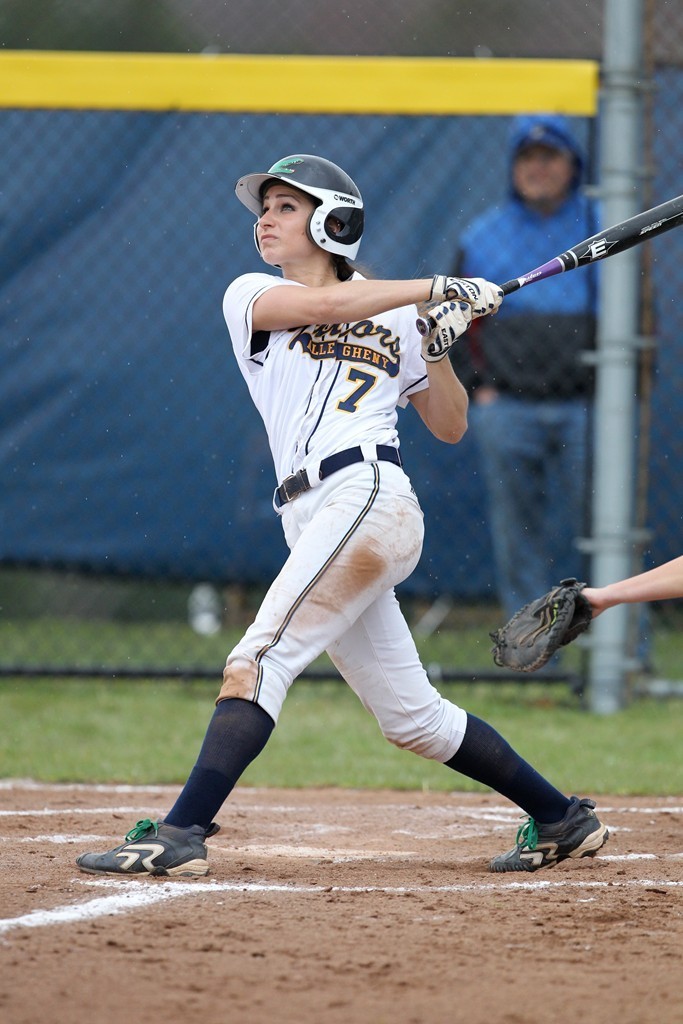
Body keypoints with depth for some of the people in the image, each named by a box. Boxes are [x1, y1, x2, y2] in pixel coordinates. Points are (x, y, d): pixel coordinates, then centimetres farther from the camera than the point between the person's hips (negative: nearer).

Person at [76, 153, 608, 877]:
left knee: (259, 659, -17)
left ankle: (180, 835, -23)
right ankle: (562, 819, 18)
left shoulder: (393, 317, 13)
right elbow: (321, 306, -7)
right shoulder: (251, 297, 16)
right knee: (412, 717, 7)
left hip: (368, 498, -5)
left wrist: (439, 348, 1)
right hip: (313, 521, 5)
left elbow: (449, 428, 16)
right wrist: (437, 288, -7)